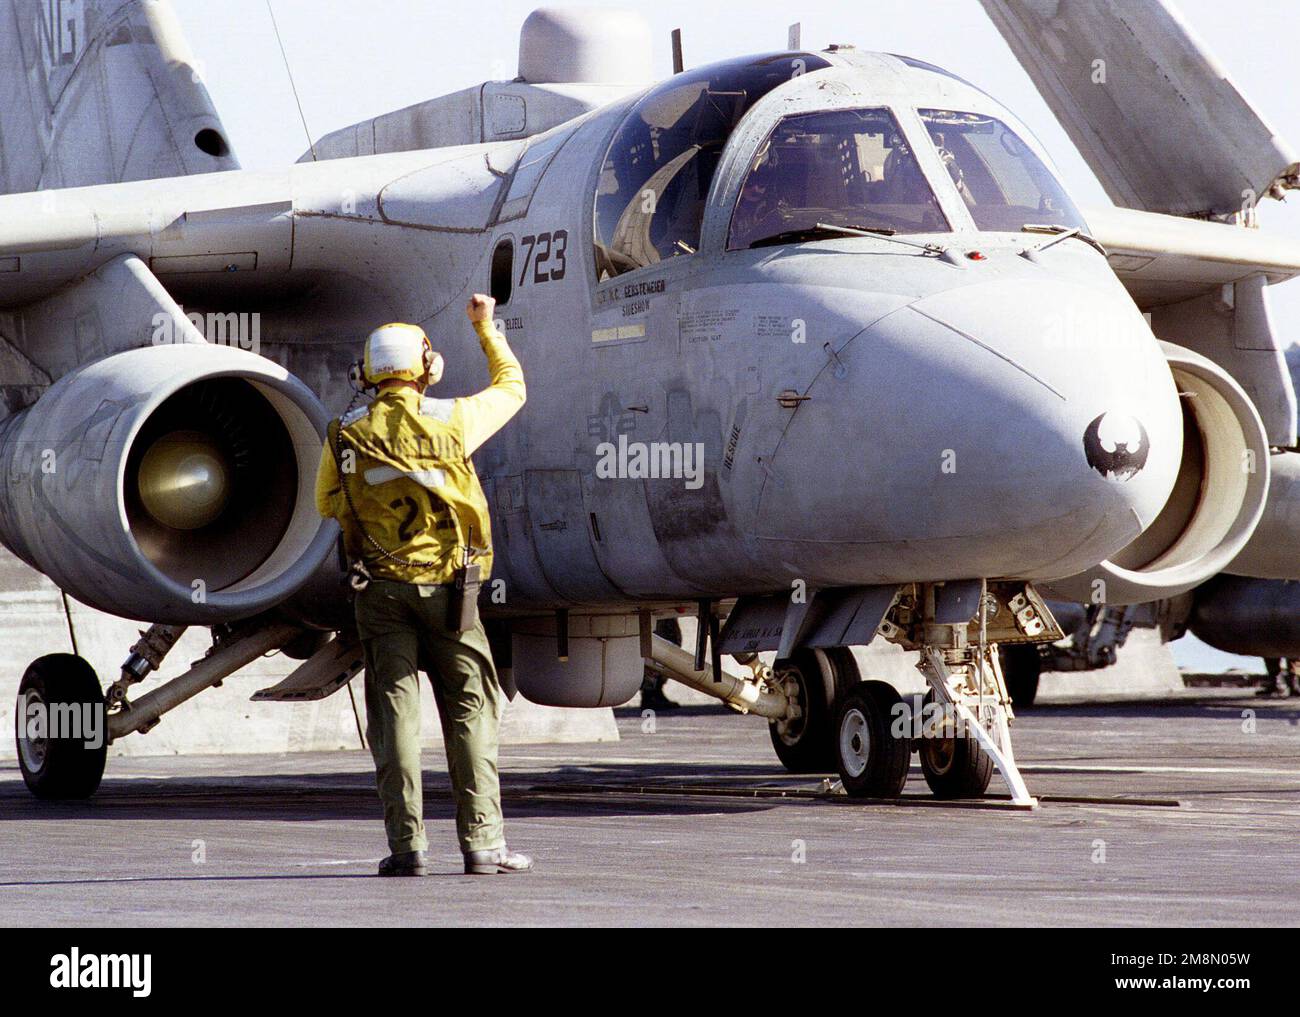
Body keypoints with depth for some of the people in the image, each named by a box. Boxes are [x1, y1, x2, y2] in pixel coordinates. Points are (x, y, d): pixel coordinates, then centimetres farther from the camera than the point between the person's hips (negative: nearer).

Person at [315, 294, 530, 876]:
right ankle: (482, 843, 3)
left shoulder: (347, 437, -2)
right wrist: (486, 327, 27)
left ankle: (407, 845, -1)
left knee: (394, 712, 3)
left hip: (380, 588, 1)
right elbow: (512, 387, 14)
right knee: (470, 711, 5)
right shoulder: (450, 422, -5)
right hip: (447, 586, -1)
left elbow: (327, 505, 14)